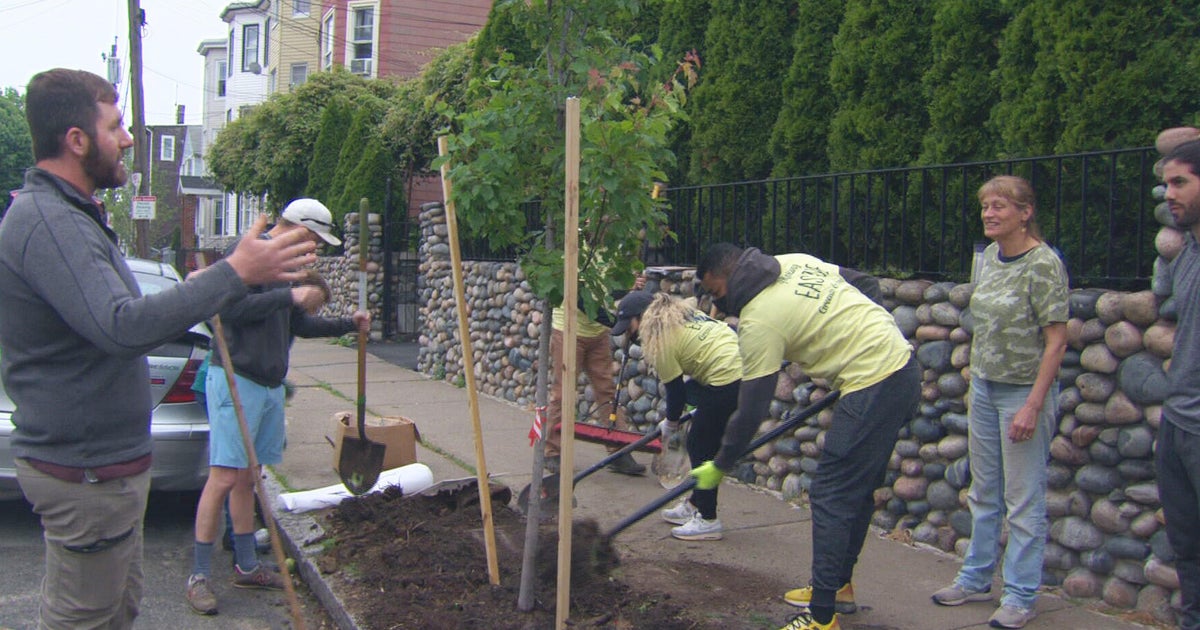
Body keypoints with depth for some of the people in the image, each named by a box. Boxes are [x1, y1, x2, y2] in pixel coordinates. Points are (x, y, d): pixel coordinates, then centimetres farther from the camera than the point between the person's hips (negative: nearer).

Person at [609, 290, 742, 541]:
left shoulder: (658, 338, -8)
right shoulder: (679, 313, 18)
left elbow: (675, 388, -1)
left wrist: (670, 423, 17)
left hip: (728, 378, -10)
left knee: (701, 448, 1)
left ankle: (707, 520, 9)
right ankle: (697, 503, 26)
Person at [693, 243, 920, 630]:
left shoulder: (758, 321, -14)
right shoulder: (794, 262, 10)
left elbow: (752, 409, -10)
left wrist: (720, 466, 2)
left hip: (873, 386, -10)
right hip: (902, 364, 10)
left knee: (831, 495, -6)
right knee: (857, 489, 18)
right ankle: (838, 584, 31)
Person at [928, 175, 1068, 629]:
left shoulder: (1043, 265, -15)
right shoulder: (990, 256, 7)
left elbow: (1056, 341, -16)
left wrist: (1033, 406, -18)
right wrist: (975, 382, 17)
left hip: (1024, 392, -7)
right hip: (985, 388, 8)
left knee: (1023, 499, 2)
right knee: (983, 494, 16)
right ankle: (976, 579, 29)